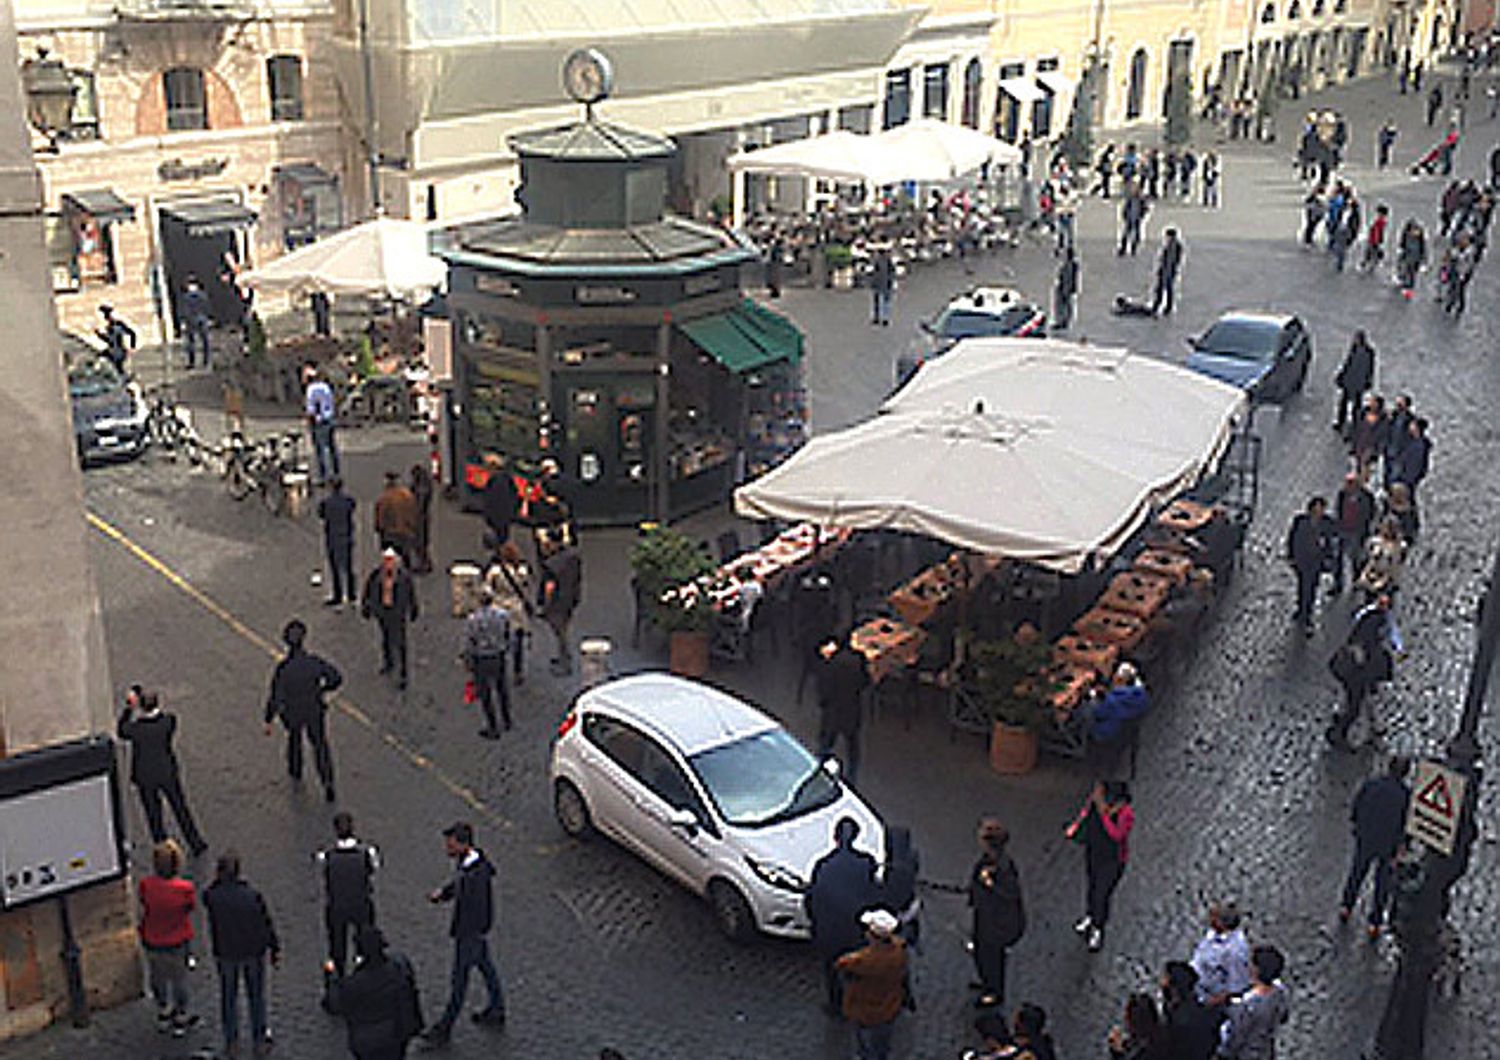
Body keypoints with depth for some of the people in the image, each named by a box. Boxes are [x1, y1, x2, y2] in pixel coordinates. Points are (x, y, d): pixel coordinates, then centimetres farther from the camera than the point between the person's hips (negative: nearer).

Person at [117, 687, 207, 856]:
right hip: (168, 773, 1)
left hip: (145, 777, -1)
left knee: (153, 814, 17)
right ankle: (196, 844, 30)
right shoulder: (168, 721, -23)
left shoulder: (135, 727, -25)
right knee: (180, 809, 19)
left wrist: (129, 708, -2)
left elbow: (121, 732, -2)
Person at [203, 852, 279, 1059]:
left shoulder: (212, 897, -23)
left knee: (228, 997, 21)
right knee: (256, 996, 19)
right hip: (254, 953, 0)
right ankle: (259, 1042, 31)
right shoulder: (253, 896, -23)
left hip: (226, 954, 0)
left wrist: (218, 880, -7)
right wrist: (275, 950, 2)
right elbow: (267, 925, -12)